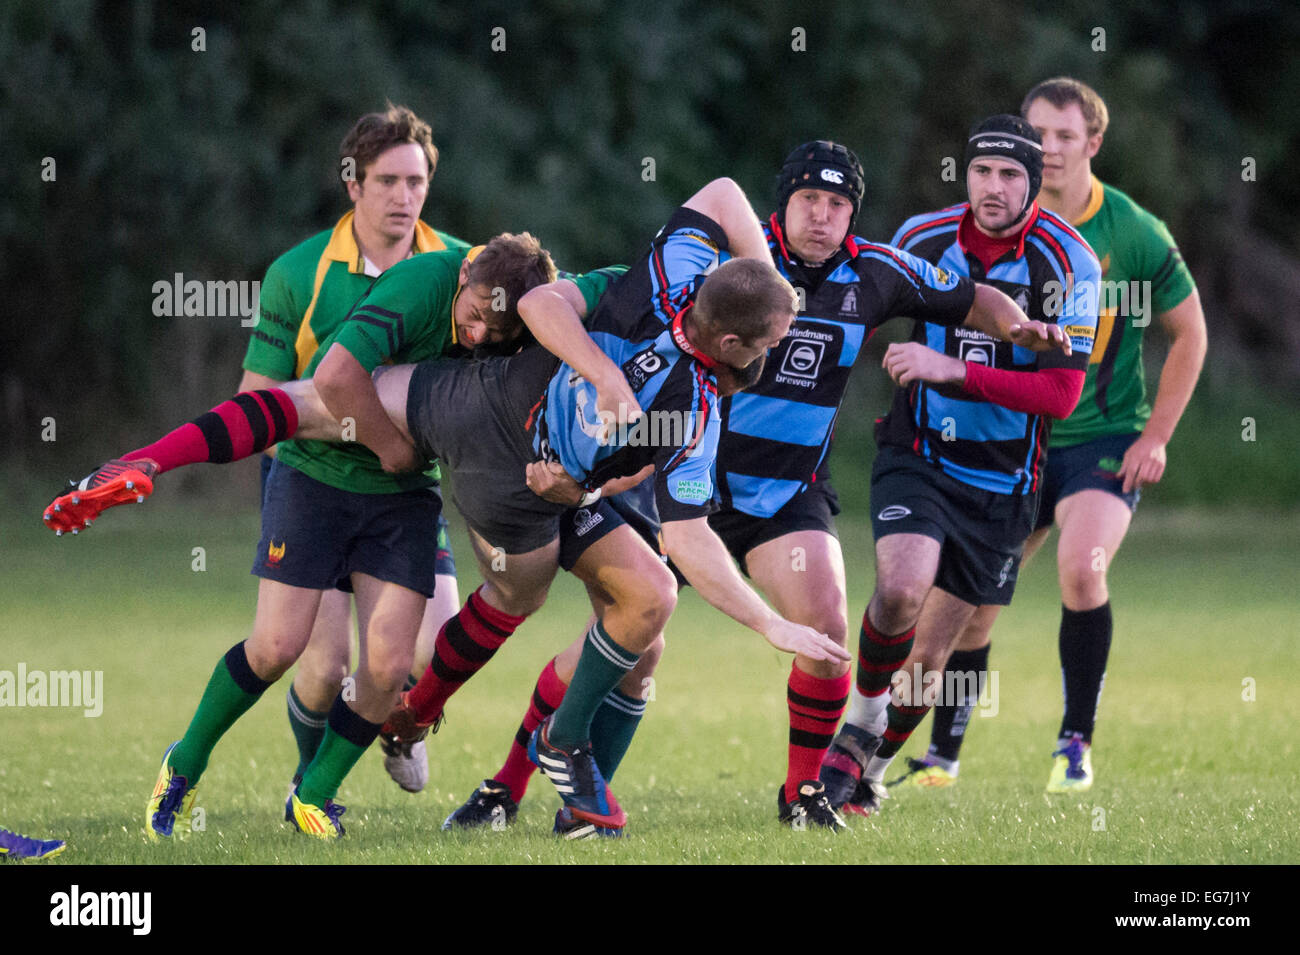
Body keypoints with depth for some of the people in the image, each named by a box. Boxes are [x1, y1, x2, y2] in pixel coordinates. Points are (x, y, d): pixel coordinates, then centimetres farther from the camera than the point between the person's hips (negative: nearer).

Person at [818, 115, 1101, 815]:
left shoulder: (1067, 264, -12)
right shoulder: (922, 238, -4)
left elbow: (1061, 395, -18)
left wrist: (955, 370, -25)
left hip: (1003, 481, 0)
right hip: (917, 458, 0)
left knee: (929, 653, 7)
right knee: (901, 591, -26)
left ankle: (872, 768, 31)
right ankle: (861, 726, -1)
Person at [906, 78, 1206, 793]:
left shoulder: (1134, 233, -9)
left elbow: (1188, 332, 1)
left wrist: (1155, 438, -4)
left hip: (1106, 439, -3)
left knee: (1080, 566, -27)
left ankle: (1076, 744, -10)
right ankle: (942, 754, 21)